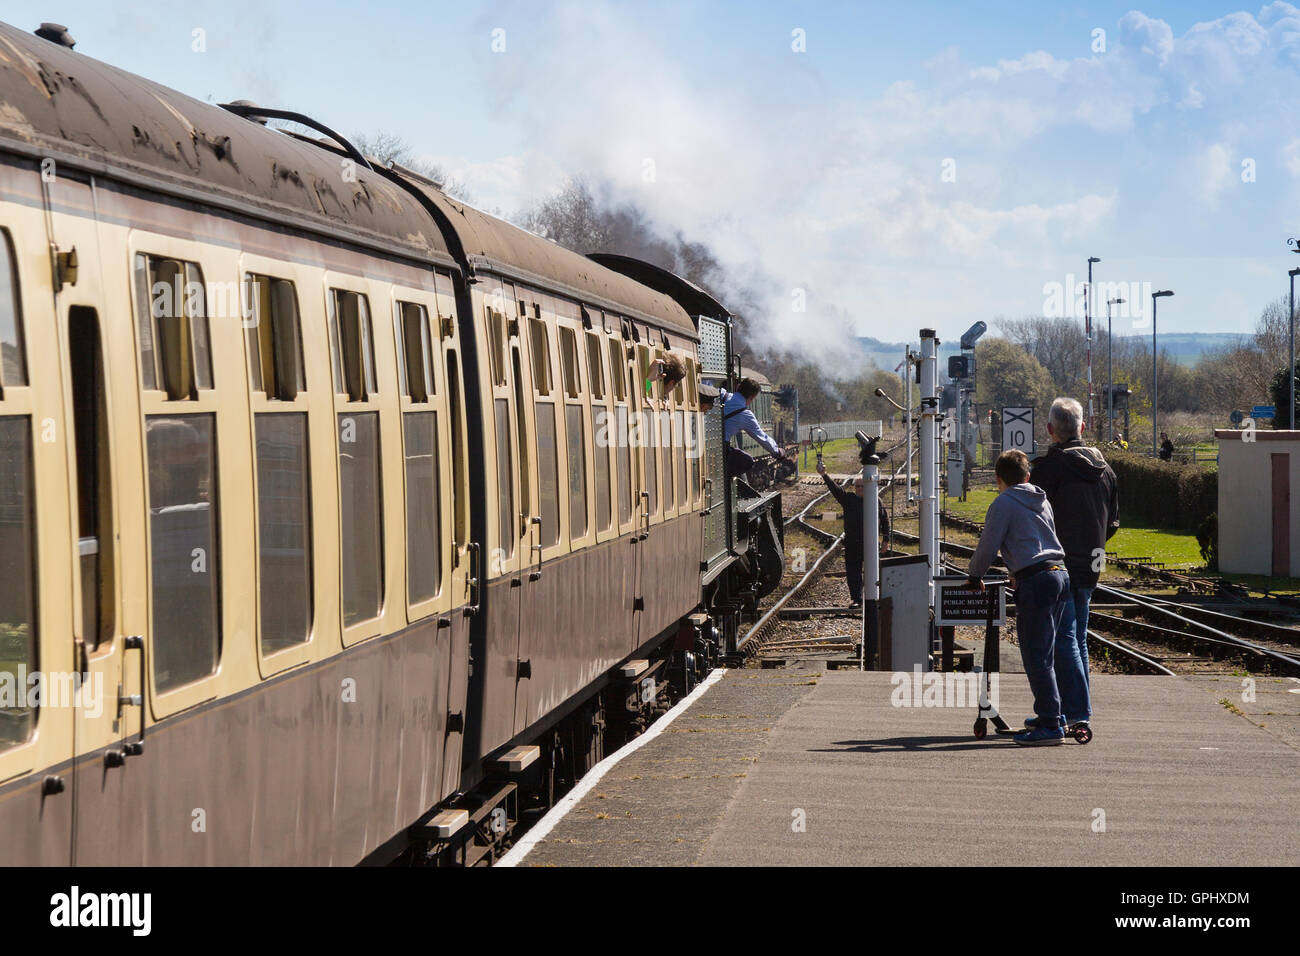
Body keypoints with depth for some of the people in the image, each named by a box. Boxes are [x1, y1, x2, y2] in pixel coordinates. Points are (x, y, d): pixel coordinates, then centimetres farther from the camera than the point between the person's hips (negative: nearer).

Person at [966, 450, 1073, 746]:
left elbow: (988, 546, -3)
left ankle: (1050, 726, -11)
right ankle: (1051, 715, 22)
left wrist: (974, 576, 14)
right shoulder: (1041, 501, 19)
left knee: (1037, 656, -7)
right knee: (1047, 652, 17)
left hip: (1036, 581, -8)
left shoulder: (1004, 503, -3)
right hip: (1060, 575, 8)